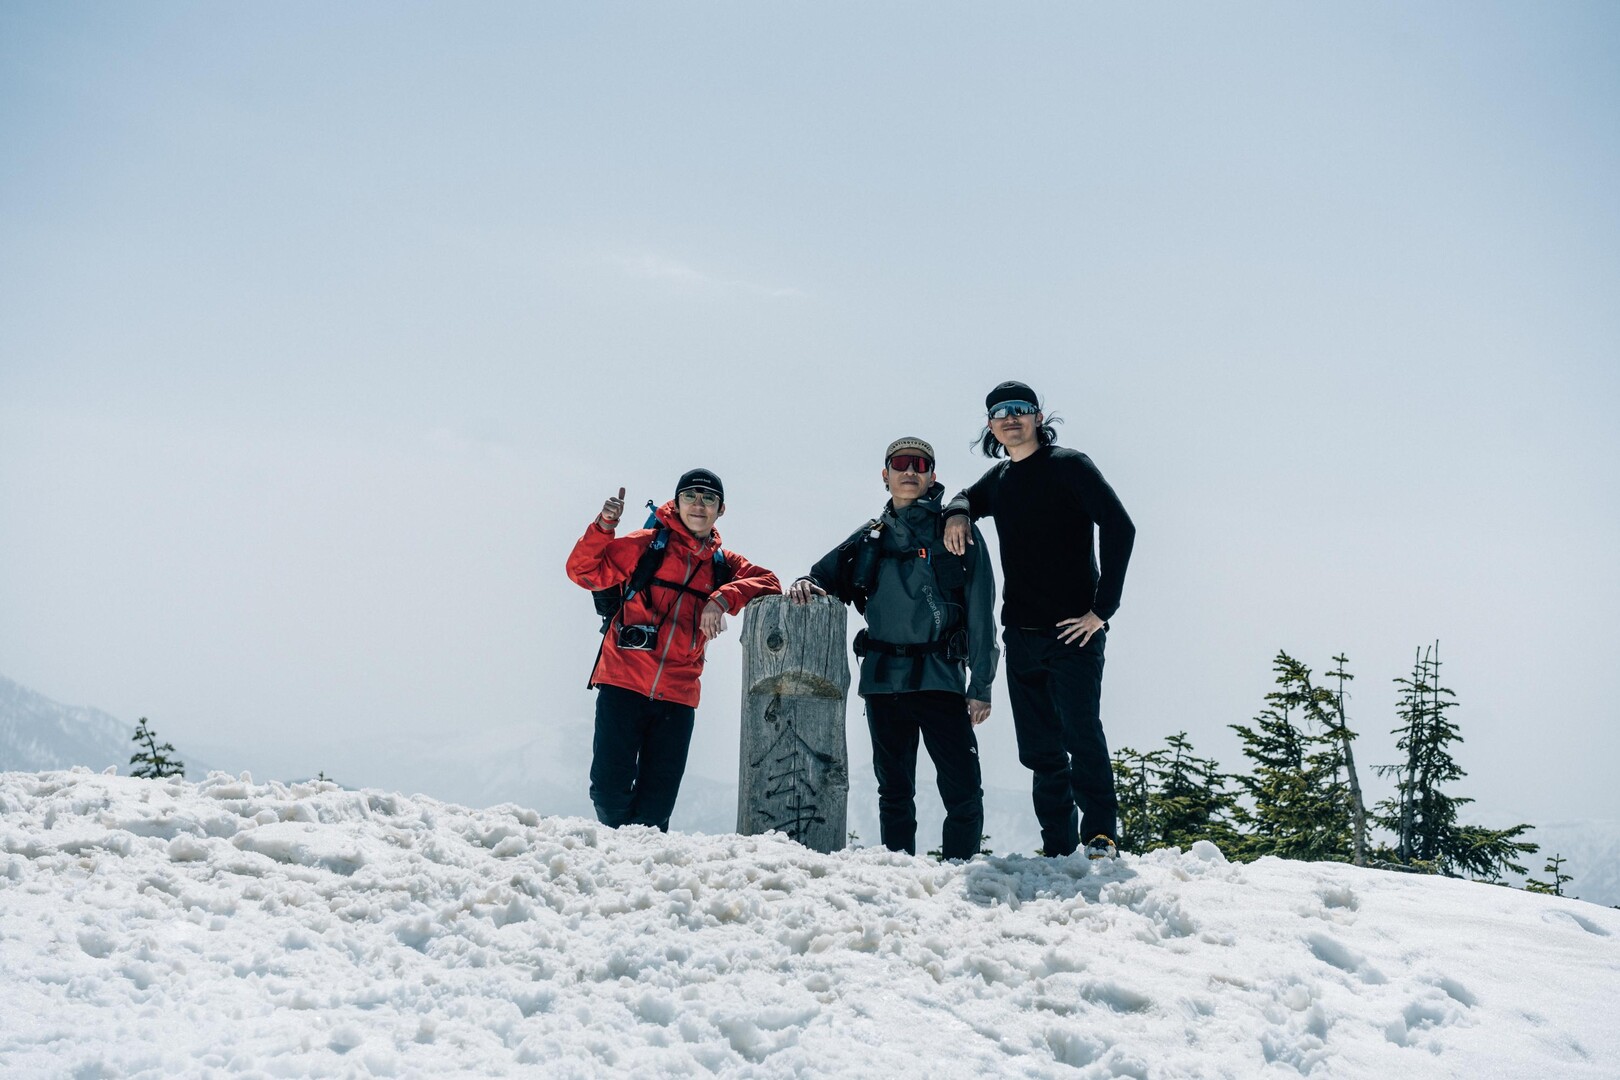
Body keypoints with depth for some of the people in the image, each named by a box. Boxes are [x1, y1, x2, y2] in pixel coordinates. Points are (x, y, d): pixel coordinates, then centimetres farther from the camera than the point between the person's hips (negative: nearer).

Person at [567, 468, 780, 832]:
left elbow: (768, 583, -2)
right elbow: (583, 571, 1)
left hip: (678, 695, 3)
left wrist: (722, 599, -18)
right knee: (610, 791, -5)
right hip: (623, 684, -3)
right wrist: (604, 526, -16)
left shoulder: (722, 563, 13)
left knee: (657, 802, 4)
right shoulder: (645, 544, 4)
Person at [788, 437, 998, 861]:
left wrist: (980, 686, -8)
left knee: (963, 791, -10)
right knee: (894, 791, 10)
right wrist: (804, 585, -4)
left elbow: (980, 614, -1)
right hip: (883, 680, 4)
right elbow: (824, 575, 22)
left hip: (941, 678, -3)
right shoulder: (870, 538, 14)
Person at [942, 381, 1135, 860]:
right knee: (1039, 748, 6)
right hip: (1021, 636, 6)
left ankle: (1101, 834, -5)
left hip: (1073, 631, -6)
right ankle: (1058, 848, 11)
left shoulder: (1068, 465, -4)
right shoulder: (998, 479, 14)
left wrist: (1102, 609, -15)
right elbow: (967, 498, 35)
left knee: (1080, 732, -14)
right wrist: (957, 513, 8)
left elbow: (1119, 527, -12)